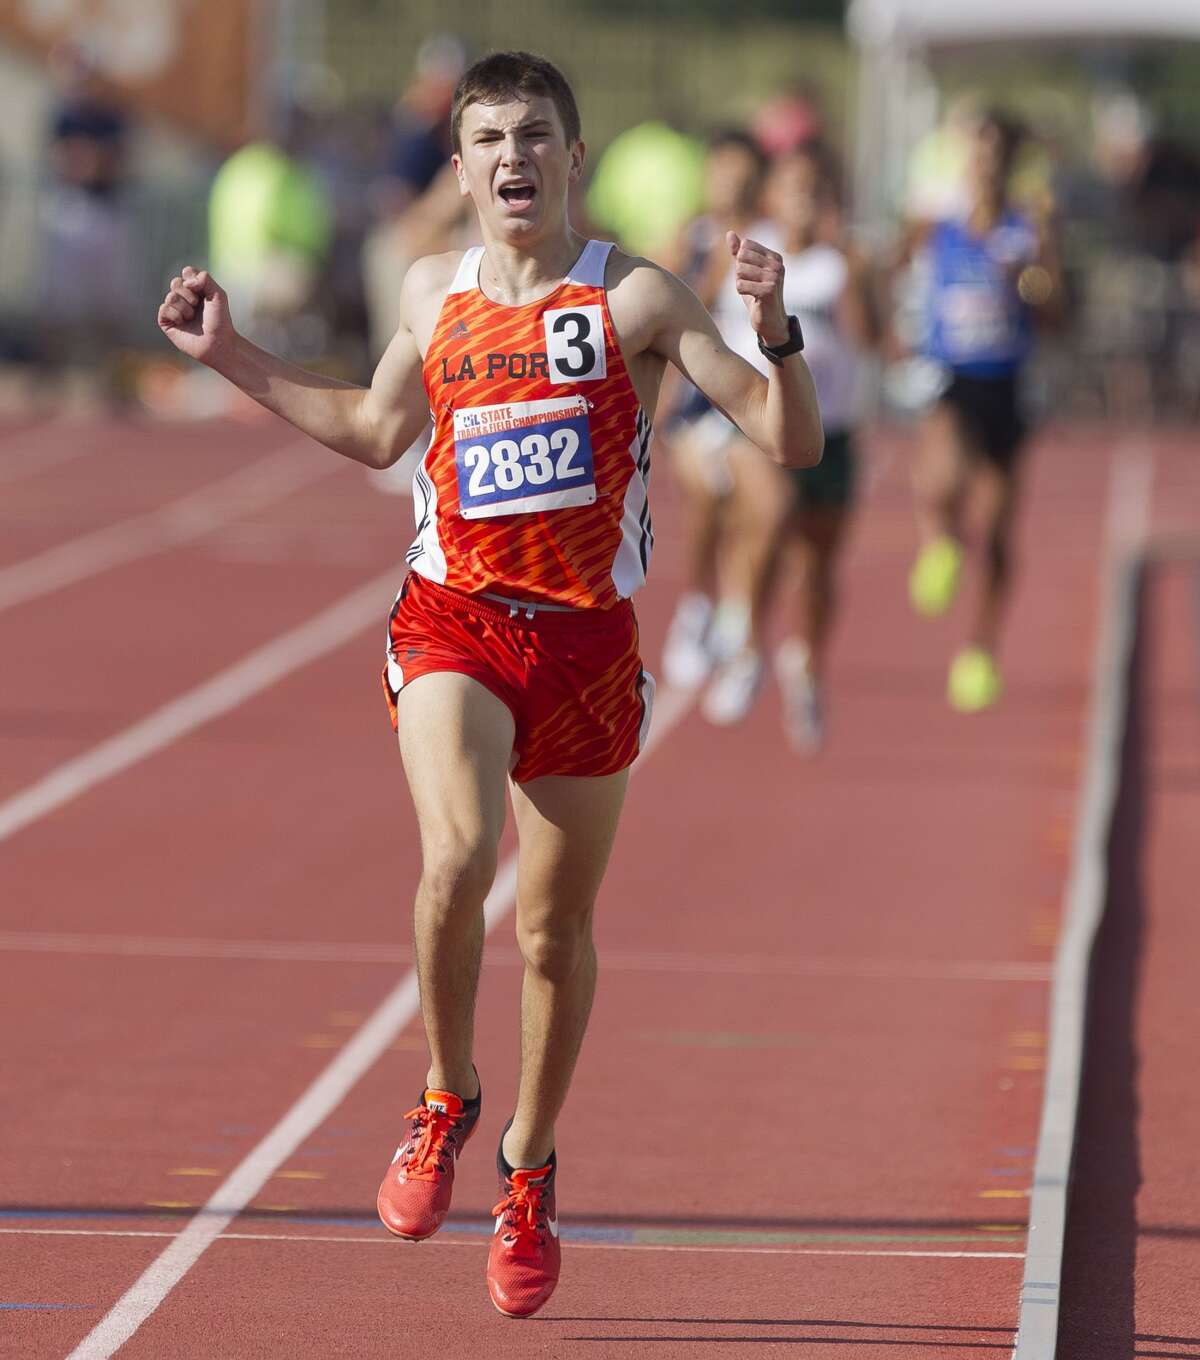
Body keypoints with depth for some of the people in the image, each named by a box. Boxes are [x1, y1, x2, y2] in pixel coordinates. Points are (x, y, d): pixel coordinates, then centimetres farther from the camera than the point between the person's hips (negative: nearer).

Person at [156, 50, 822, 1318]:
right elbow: (377, 428, 26)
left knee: (555, 929, 8)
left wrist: (774, 331, -24)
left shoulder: (635, 298, -3)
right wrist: (235, 358, 23)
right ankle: (444, 1103, -1)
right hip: (450, 622, 1)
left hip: (584, 637, -1)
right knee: (455, 857, -25)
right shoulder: (433, 293, 7)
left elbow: (790, 442, -6)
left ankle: (528, 1165, 31)